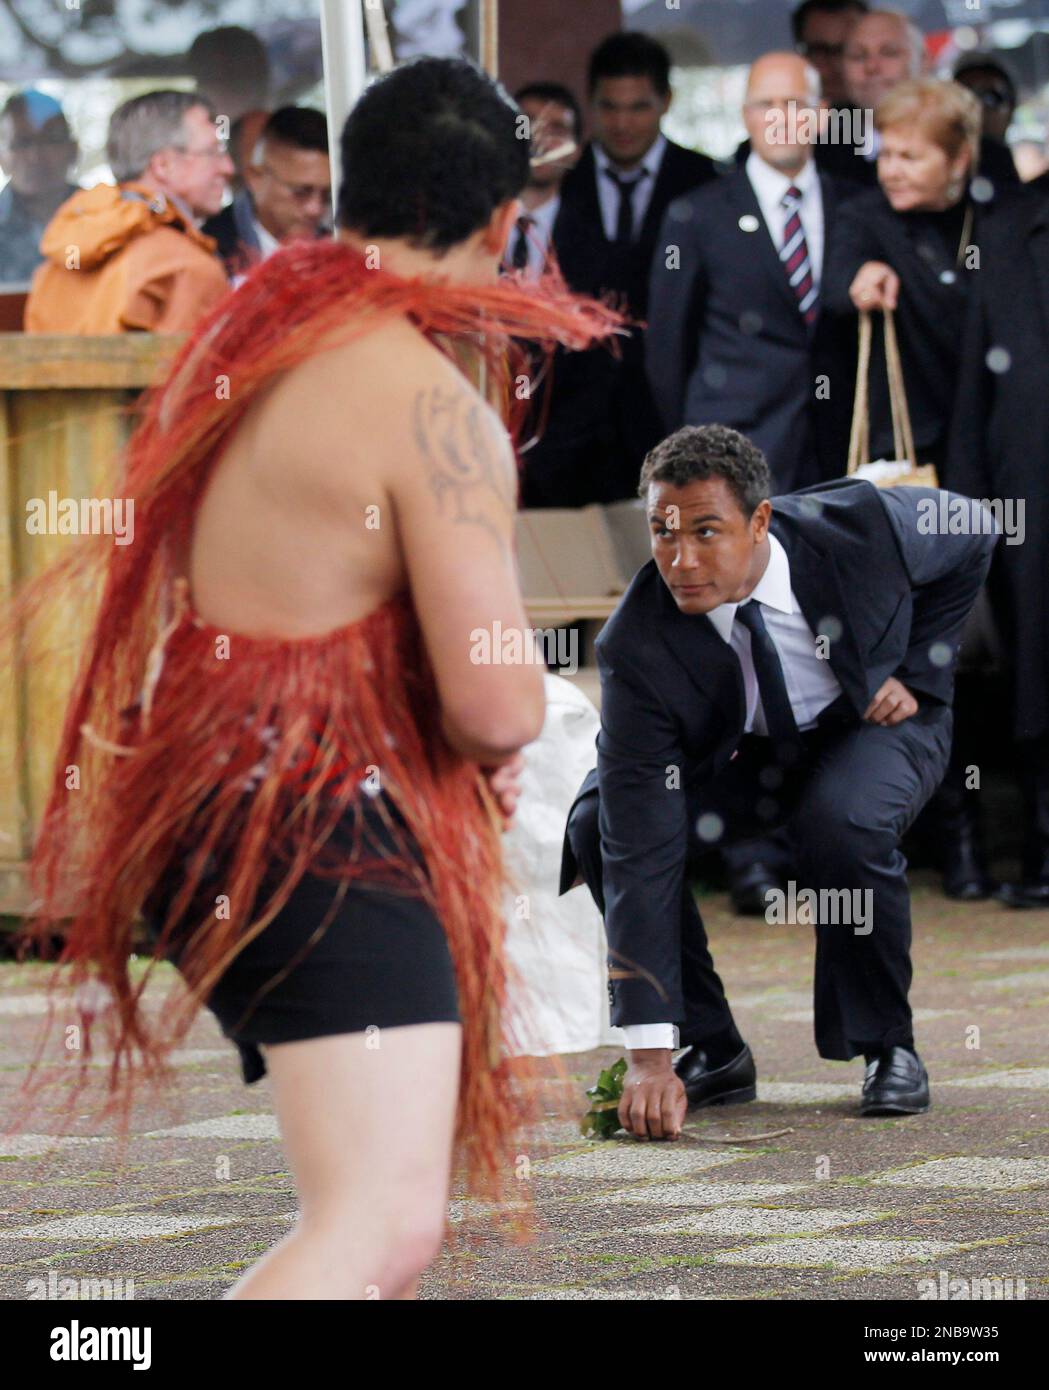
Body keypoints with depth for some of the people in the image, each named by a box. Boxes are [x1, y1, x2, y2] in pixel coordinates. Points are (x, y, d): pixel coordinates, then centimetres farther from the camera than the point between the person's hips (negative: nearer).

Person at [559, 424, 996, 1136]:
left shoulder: (862, 526, -30)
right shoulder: (637, 647, -31)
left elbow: (971, 539, -5)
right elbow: (641, 845, -35)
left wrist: (917, 671, -13)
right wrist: (649, 1055, -40)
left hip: (872, 719, -1)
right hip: (729, 752, 1)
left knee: (845, 824, -35)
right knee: (598, 828, -26)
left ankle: (889, 1047, -11)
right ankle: (714, 1050, -8)